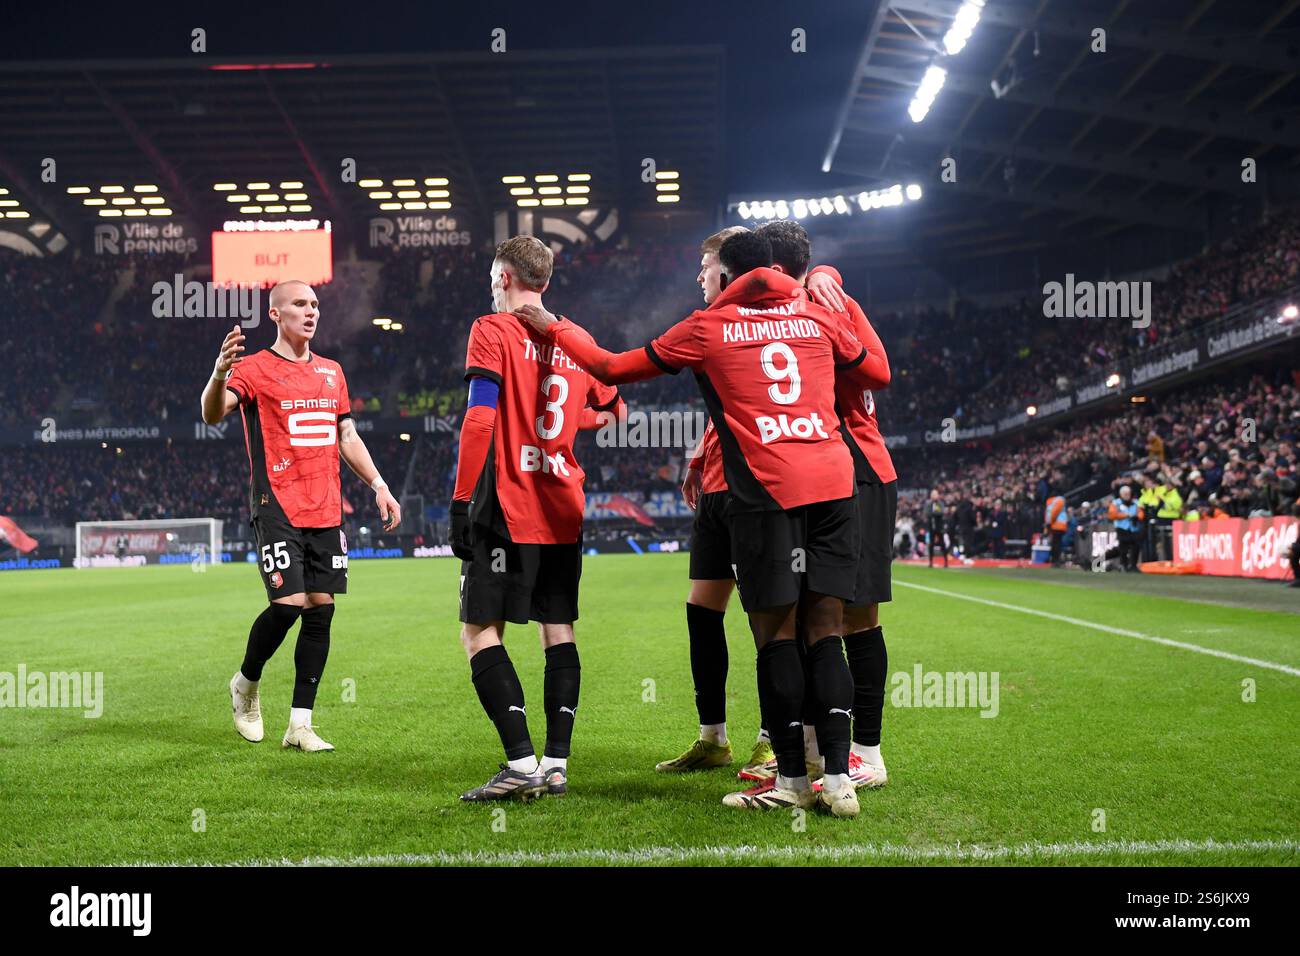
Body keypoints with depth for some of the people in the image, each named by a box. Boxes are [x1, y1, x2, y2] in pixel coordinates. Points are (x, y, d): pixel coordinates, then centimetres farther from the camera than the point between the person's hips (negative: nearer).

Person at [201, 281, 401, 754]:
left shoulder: (331, 371, 17)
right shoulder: (254, 368, -2)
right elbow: (212, 414, -18)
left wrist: (378, 484, 15)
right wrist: (219, 374, -39)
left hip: (326, 511, 6)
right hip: (278, 508, -6)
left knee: (320, 609, 2)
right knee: (287, 604, -15)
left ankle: (300, 724, 8)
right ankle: (246, 683, 15)